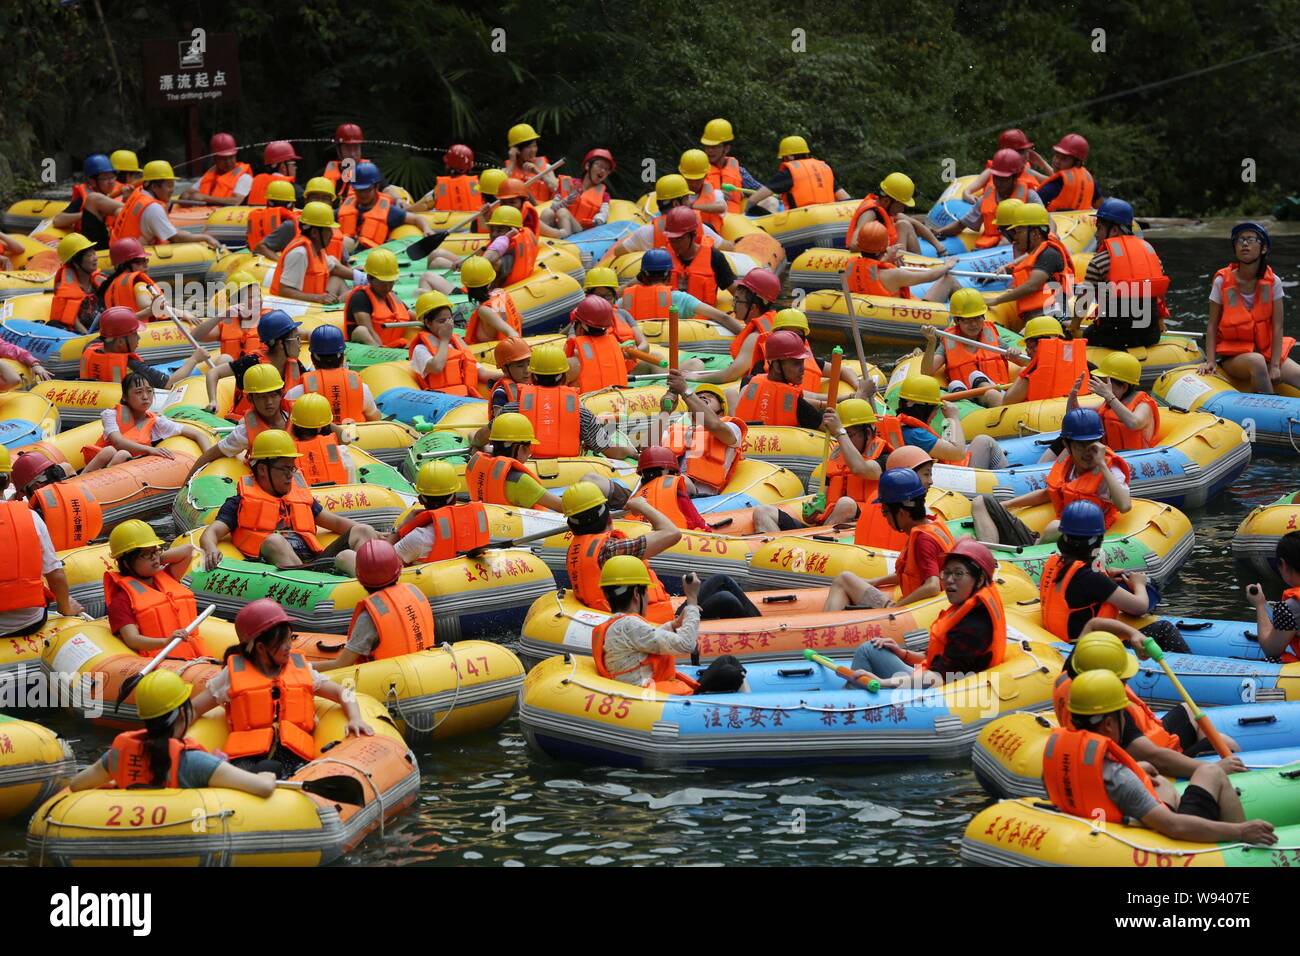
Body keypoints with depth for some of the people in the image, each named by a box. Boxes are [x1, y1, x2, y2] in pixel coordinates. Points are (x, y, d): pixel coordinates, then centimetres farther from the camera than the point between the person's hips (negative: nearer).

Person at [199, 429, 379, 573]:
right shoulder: (241, 502, 17)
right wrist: (211, 550, -20)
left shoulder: (301, 496, 32)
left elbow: (336, 522, 33)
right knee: (274, 541, -36)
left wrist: (371, 535, 15)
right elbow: (211, 533, 5)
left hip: (314, 562, 4)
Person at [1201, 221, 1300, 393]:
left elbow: (1277, 327, -4)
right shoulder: (1222, 282, -4)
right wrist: (1211, 361, -12)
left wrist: (1275, 366, -12)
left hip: (1266, 352, 2)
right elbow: (1212, 326, -2)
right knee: (1256, 361, -35)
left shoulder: (1273, 282, -1)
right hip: (1232, 356, -2)